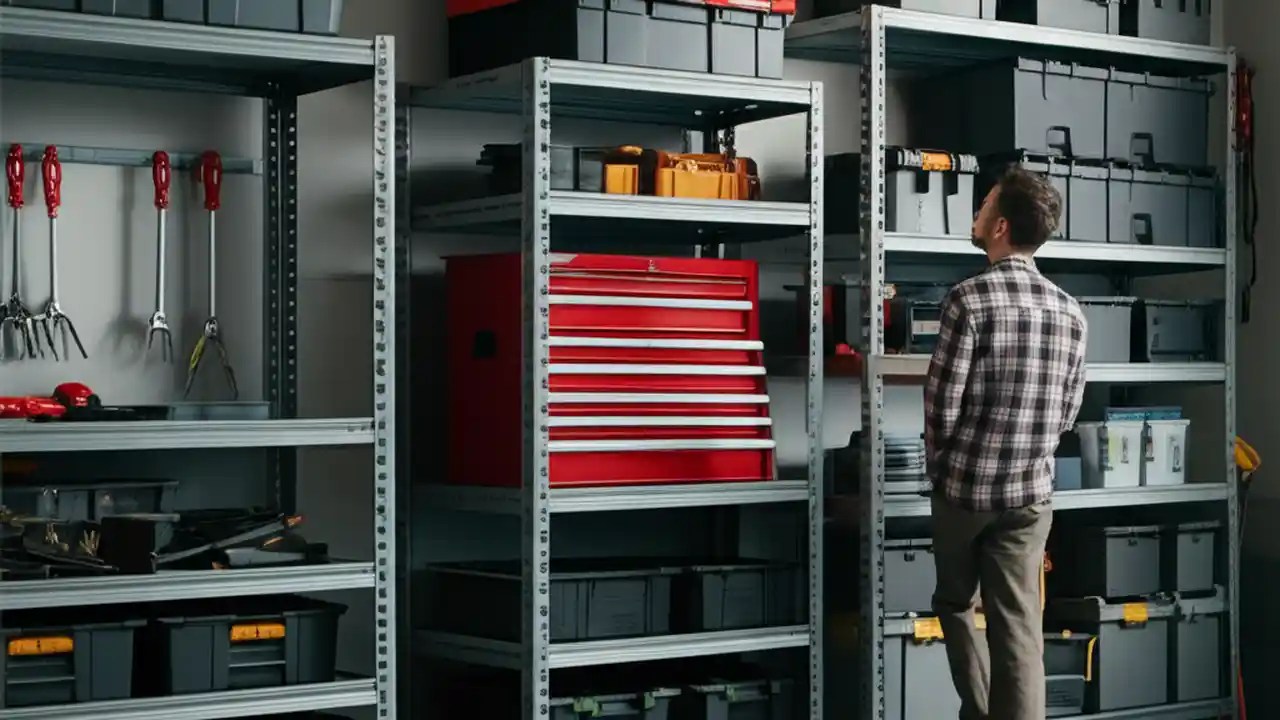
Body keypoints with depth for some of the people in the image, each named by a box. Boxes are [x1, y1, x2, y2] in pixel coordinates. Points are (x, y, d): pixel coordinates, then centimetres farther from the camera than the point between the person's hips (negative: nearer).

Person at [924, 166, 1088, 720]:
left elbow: (942, 404, -14)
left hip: (965, 486, -3)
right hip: (1031, 493, 3)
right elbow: (1067, 413, 7)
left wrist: (938, 466, 4)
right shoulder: (1069, 310, 2)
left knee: (956, 603, 19)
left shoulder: (971, 298, -15)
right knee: (1018, 628, 3)